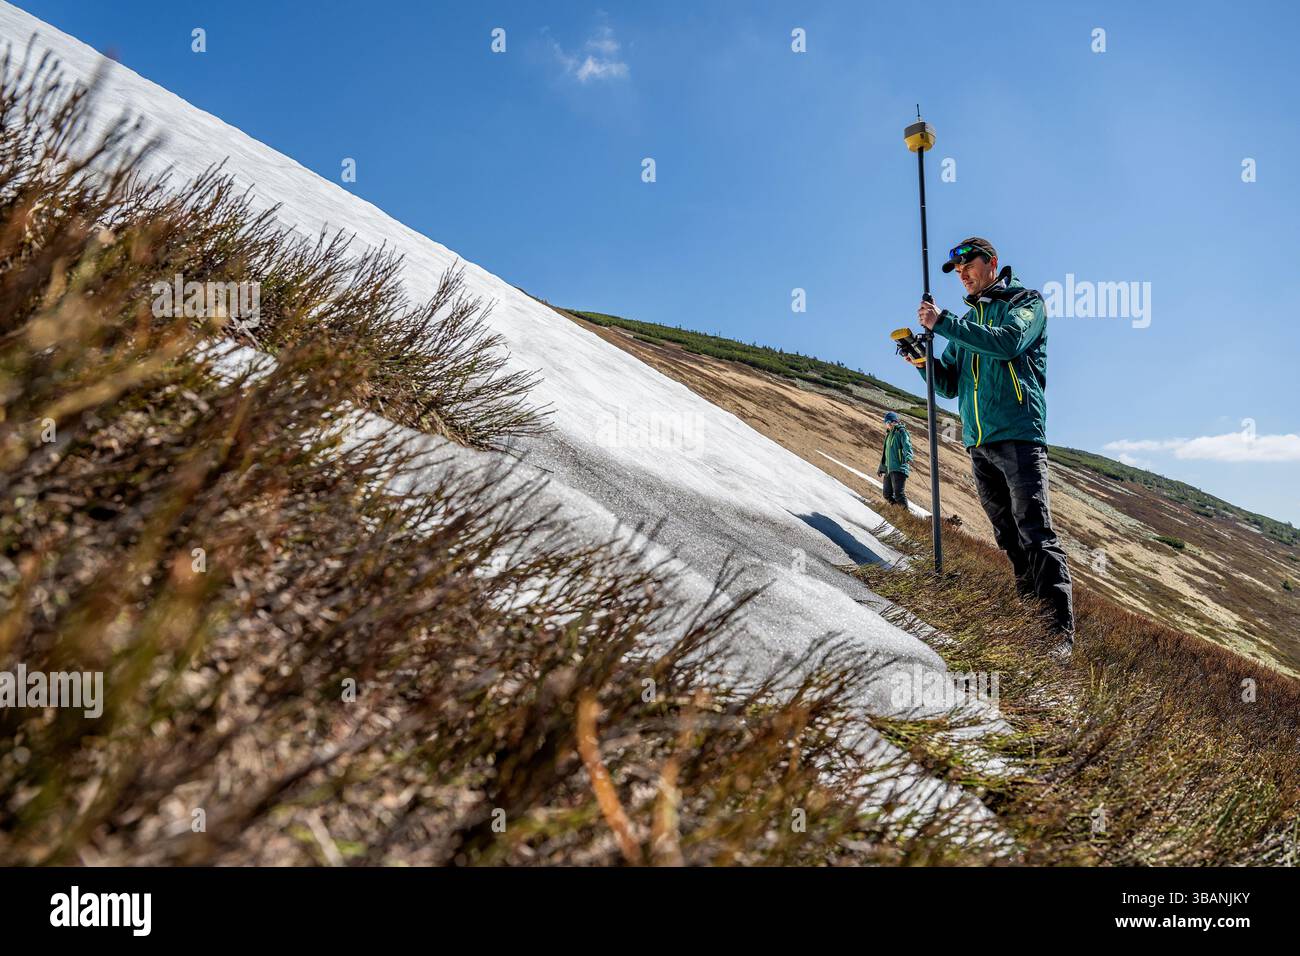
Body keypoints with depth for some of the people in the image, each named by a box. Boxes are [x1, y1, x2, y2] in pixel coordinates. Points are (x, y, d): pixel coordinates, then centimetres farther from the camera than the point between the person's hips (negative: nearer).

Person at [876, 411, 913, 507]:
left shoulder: (901, 432, -1)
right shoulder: (889, 435, 23)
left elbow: (907, 446, -17)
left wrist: (908, 458, -37)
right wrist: (881, 467, 38)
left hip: (899, 468, -9)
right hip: (888, 469, 9)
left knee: (899, 493, -17)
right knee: (887, 495, 8)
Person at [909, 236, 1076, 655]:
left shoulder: (1026, 302, 6)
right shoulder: (966, 322, 24)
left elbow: (1007, 342, -16)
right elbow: (949, 386, 21)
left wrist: (943, 323, -15)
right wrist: (925, 362, 0)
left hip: (1018, 435, -7)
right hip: (978, 443, 7)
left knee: (1035, 534, -15)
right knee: (1009, 539, 6)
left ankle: (1060, 631, -18)